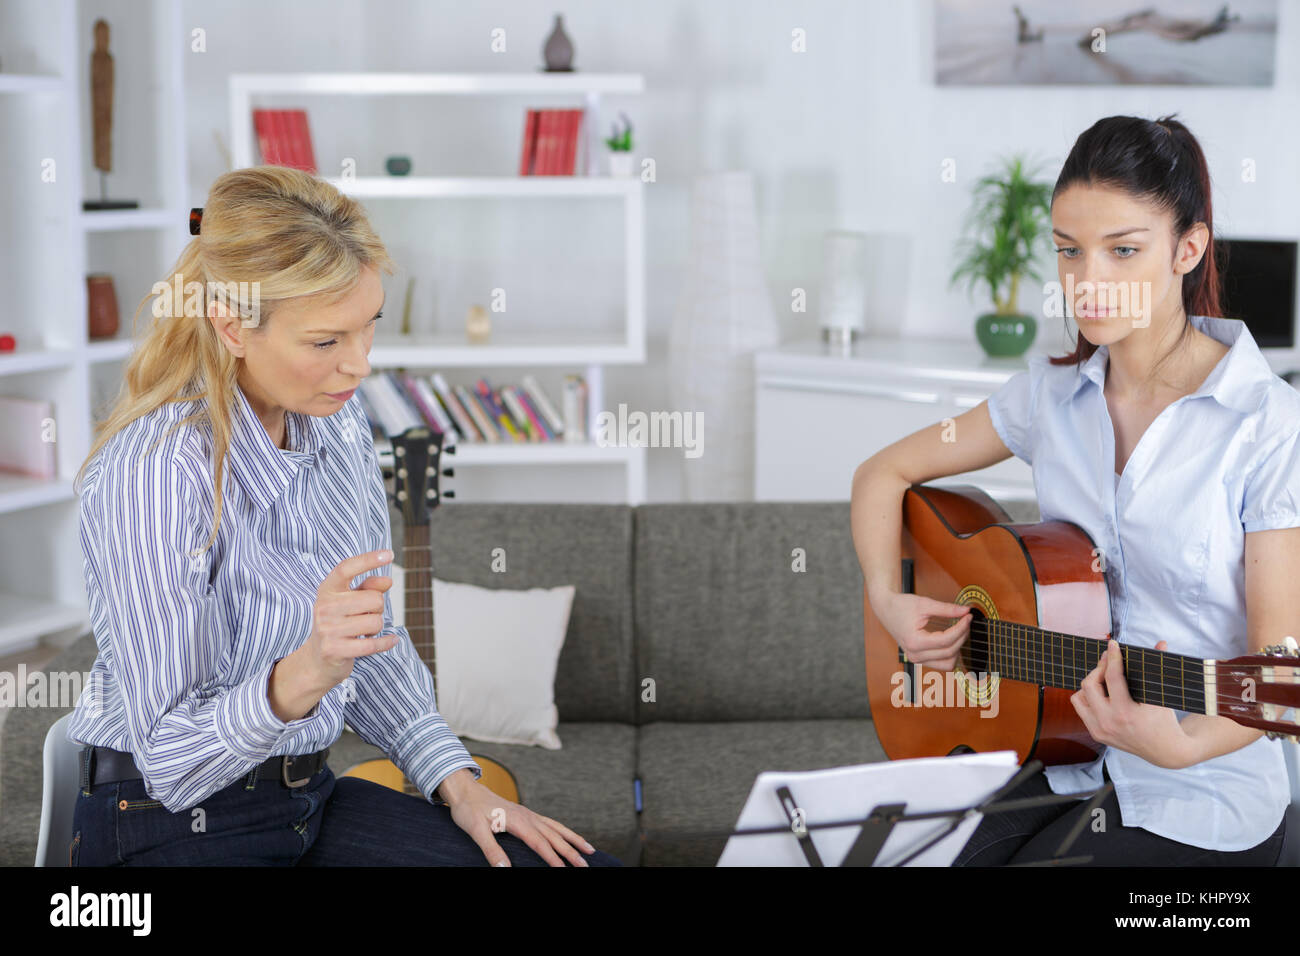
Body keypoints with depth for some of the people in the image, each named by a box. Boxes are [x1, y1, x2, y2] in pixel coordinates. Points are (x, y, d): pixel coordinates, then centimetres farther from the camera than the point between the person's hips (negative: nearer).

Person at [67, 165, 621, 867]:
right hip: (171, 828, -6)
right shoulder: (152, 473, -24)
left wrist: (454, 779, 1)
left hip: (311, 795, 6)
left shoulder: (336, 420, 0)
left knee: (583, 862, -8)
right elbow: (169, 763, -23)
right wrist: (301, 677, -40)